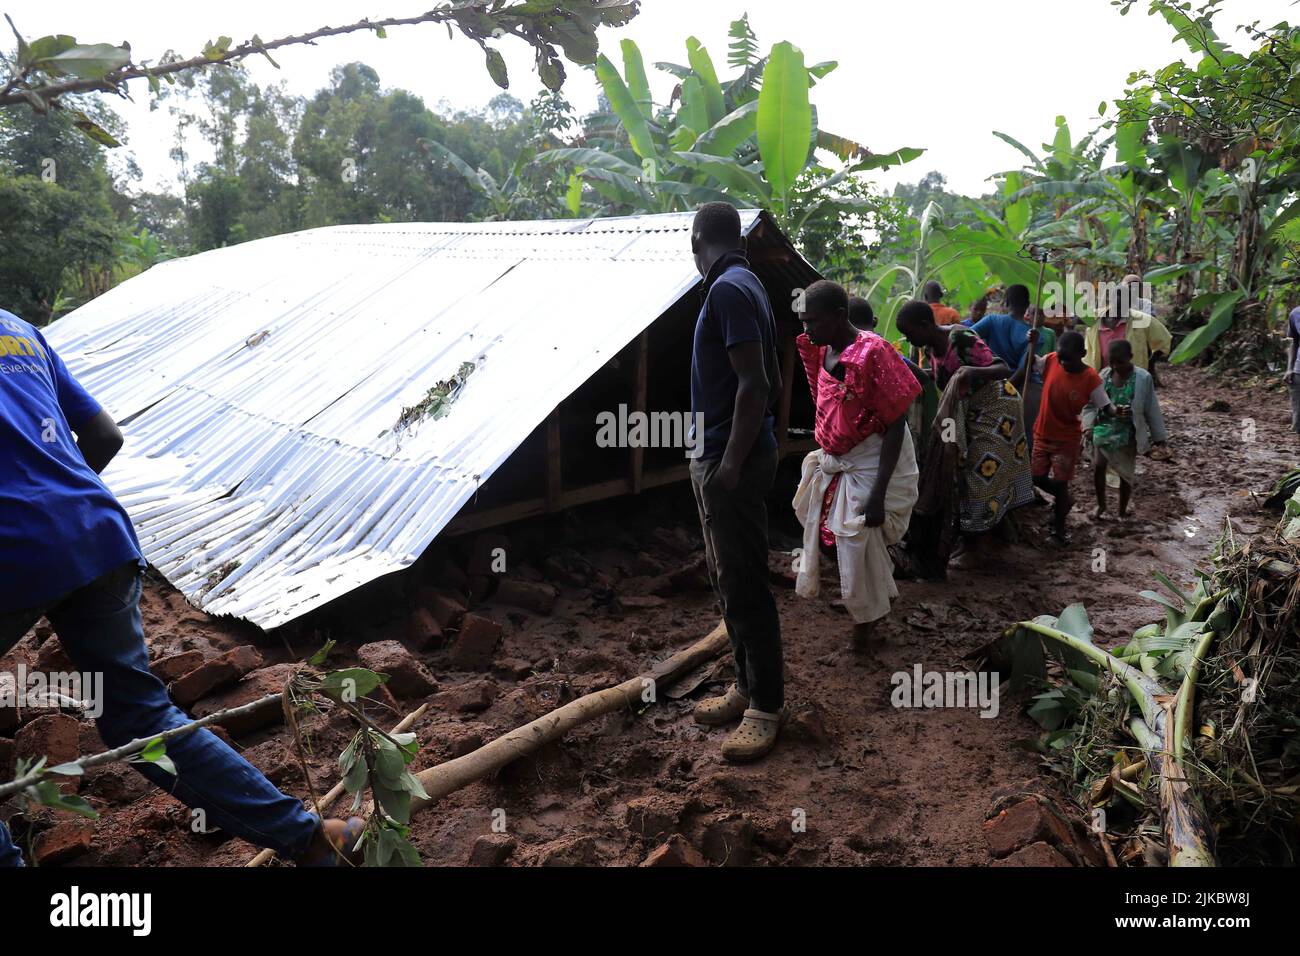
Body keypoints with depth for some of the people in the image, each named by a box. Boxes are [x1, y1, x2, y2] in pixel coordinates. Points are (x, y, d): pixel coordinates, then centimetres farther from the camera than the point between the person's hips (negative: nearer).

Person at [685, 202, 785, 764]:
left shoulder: (728, 291, -16)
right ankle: (747, 687, 27)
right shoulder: (745, 286, 15)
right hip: (724, 455, 10)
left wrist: (730, 464, -22)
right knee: (727, 579, 16)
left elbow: (754, 385, -22)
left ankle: (767, 705, 8)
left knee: (744, 584, -3)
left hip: (731, 462, -10)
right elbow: (770, 382, 18)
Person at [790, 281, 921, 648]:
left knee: (858, 551, 3)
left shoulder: (873, 353, -22)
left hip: (868, 469, -7)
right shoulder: (820, 352, 1)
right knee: (827, 536, 15)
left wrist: (878, 493, -24)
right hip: (832, 464, 7)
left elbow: (896, 425, -21)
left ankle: (867, 618, 30)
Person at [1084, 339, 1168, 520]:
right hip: (1104, 428, 2)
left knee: (1127, 473, 6)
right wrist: (1088, 426, -11)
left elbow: (1152, 409, -3)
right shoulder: (1104, 375, -2)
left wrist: (1158, 437, 1)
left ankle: (1122, 511, 23)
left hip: (1128, 433, -1)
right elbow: (1091, 403, 3)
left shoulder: (1143, 378, -9)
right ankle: (1101, 505, 11)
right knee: (1098, 466, -11)